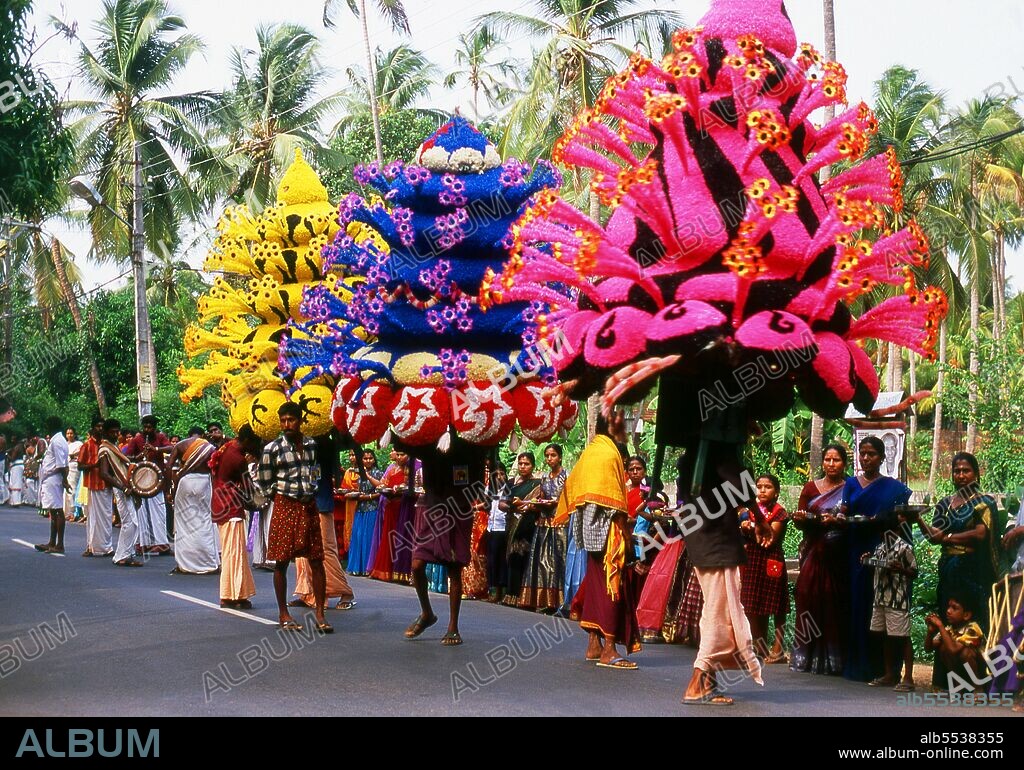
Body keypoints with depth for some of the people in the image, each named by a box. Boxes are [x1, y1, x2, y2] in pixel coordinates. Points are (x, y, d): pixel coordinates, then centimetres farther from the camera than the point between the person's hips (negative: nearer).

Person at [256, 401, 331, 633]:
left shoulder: (312, 445, 6)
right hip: (285, 507, -3)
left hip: (309, 507, 4)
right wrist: (282, 494, 2)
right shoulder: (273, 448, -6)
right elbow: (263, 481, -1)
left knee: (317, 562, 1)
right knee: (282, 562, 2)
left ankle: (320, 614, 5)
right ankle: (283, 614, 12)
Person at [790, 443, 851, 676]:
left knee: (834, 604, -4)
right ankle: (807, 656, 2)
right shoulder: (810, 487, 12)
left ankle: (833, 660, 1)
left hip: (838, 557, -2)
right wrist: (800, 518, -12)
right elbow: (798, 522, 10)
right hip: (813, 553, 2)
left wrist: (837, 521, -18)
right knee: (809, 601, -3)